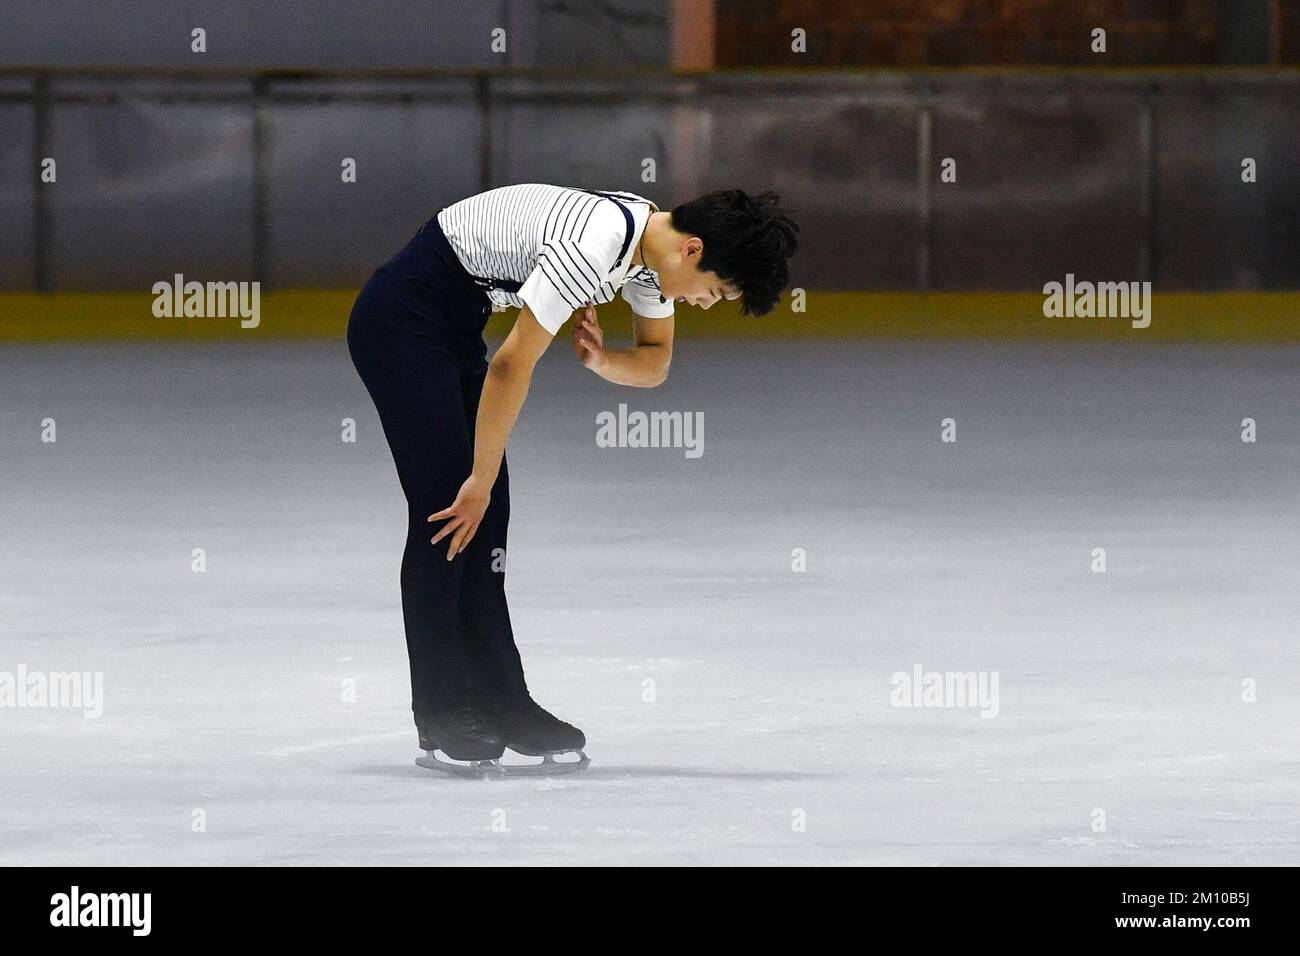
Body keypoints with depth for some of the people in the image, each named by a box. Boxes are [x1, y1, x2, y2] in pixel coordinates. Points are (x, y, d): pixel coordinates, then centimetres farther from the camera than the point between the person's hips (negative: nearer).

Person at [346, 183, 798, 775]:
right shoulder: (593, 245, -30)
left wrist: (602, 361, -12)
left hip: (452, 326, 10)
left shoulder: (655, 251, -1)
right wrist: (482, 476, -18)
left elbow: (655, 363, 11)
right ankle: (441, 720, -11)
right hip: (403, 320, -10)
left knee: (485, 515, 7)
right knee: (448, 509, -13)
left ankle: (497, 704, 10)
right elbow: (513, 365, -27)